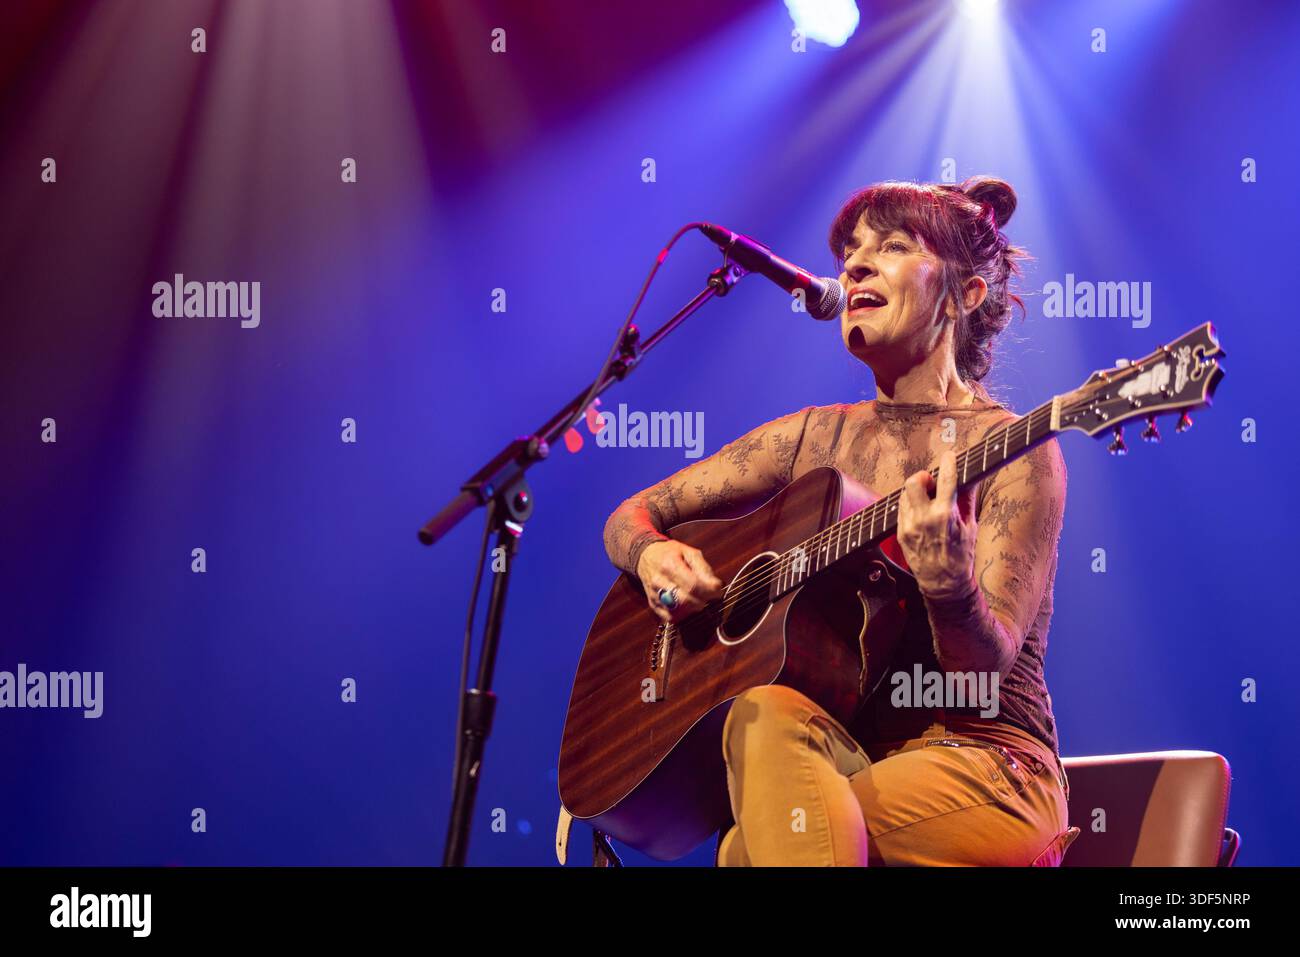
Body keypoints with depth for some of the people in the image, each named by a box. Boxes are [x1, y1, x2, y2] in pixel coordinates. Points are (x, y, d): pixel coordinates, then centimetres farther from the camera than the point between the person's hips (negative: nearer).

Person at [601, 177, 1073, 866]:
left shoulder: (1012, 451, -5)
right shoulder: (815, 437, 11)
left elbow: (984, 667, -15)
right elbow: (632, 515, 16)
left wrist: (950, 587, -37)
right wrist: (652, 554, -8)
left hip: (983, 771, -5)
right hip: (845, 753, 5)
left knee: (749, 849, -34)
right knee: (770, 714, -32)